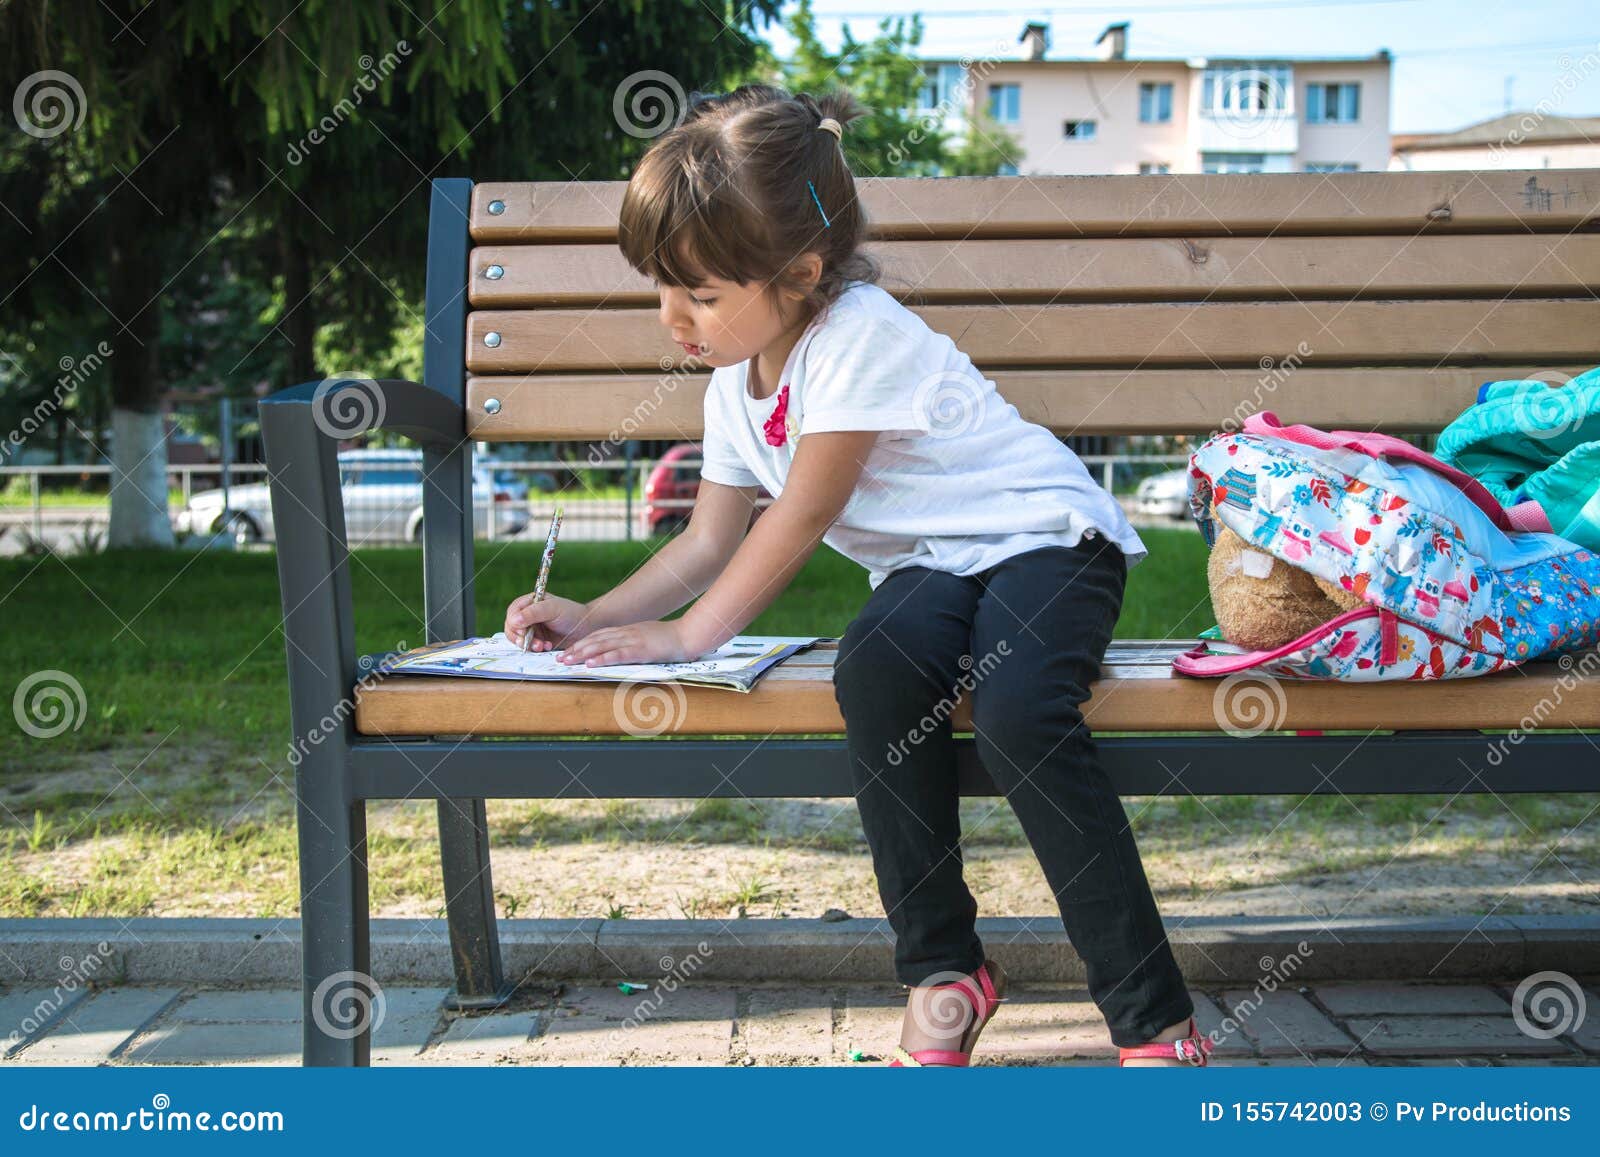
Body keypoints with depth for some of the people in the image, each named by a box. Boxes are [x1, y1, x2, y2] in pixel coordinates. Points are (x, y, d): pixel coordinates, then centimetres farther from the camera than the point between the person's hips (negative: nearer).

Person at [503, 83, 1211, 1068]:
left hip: (1045, 535, -6)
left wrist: (689, 635, -14)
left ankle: (1155, 1022, -26)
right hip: (931, 569, 6)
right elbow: (710, 542, 13)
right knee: (877, 667, -30)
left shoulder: (860, 339, -20)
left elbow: (800, 518, -19)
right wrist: (599, 617, 1)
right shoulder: (736, 385, 6)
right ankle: (942, 969, -17)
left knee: (1020, 710, -36)